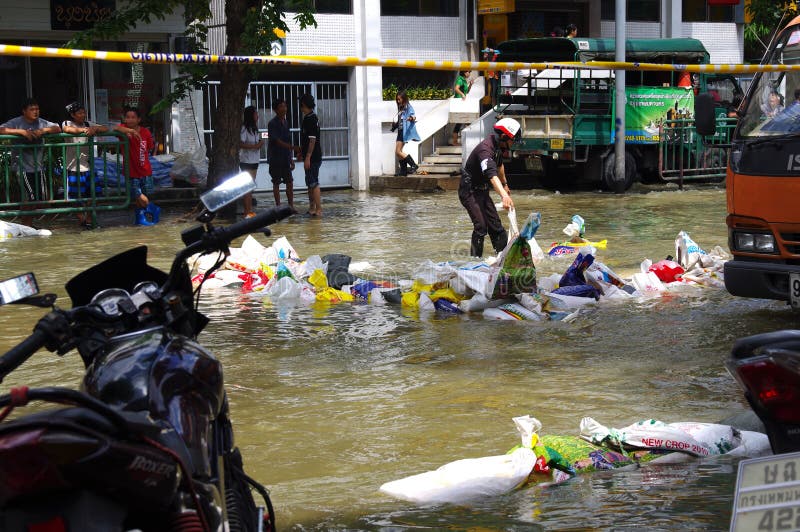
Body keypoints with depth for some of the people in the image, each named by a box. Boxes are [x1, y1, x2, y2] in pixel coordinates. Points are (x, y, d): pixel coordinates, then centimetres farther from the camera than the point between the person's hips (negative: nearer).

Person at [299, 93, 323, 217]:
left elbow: (312, 140, -21)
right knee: (310, 183, 16)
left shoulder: (310, 119, -16)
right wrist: (301, 153, 27)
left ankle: (318, 209, -7)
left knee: (313, 183, -8)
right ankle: (312, 207, 23)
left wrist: (307, 157, -22)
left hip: (313, 157, -10)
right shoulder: (309, 118, 14)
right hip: (311, 157, 10)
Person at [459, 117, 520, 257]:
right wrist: (504, 195, -60)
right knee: (481, 227, -18)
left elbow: (499, 165, 23)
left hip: (482, 191, 9)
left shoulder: (498, 146, 1)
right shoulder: (485, 149, -30)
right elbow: (491, 174, -47)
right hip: (469, 191, -9)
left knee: (495, 225, 8)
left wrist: (505, 184, 35)